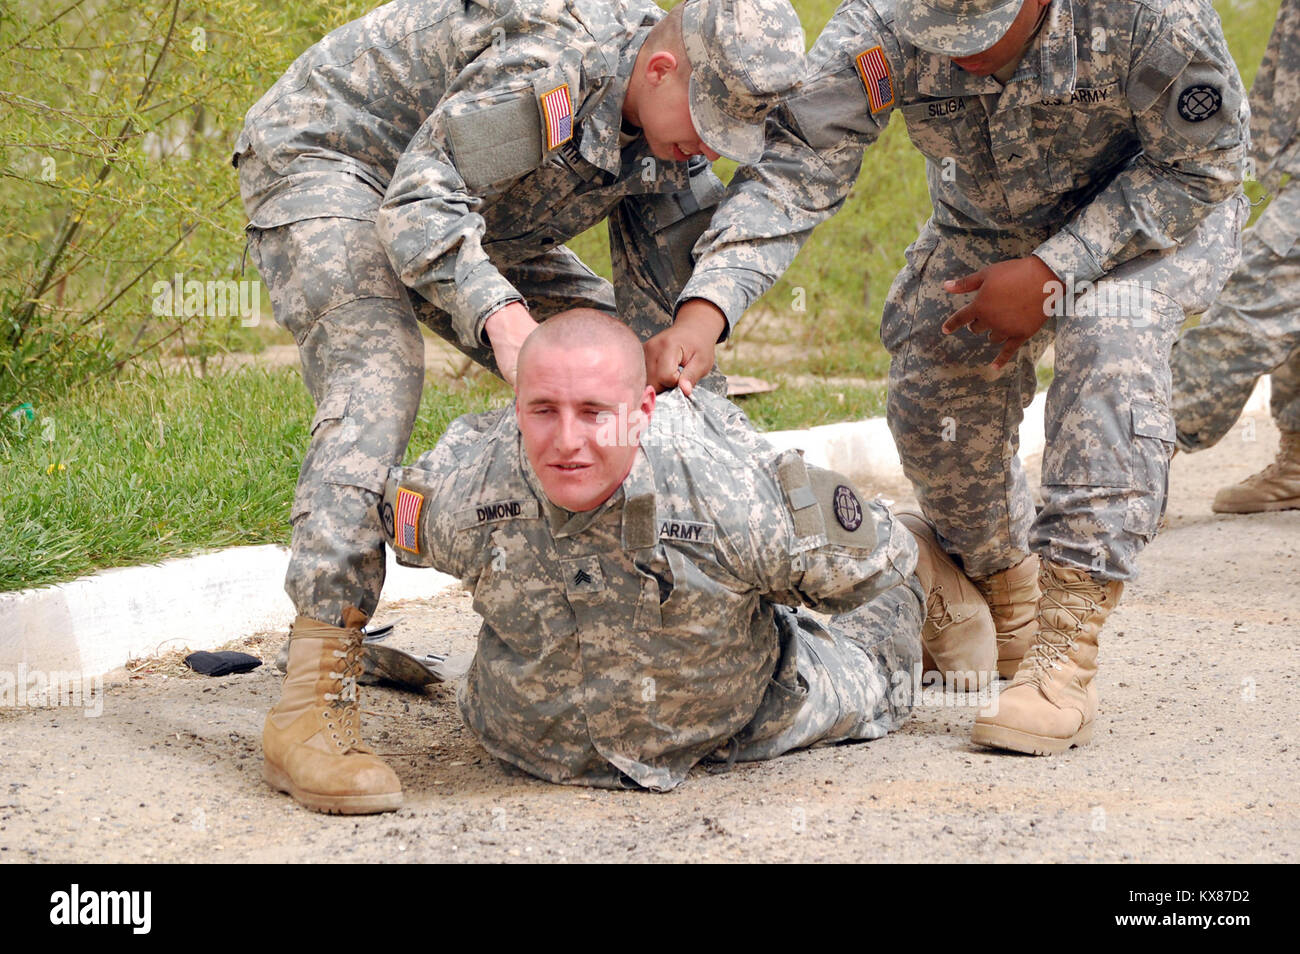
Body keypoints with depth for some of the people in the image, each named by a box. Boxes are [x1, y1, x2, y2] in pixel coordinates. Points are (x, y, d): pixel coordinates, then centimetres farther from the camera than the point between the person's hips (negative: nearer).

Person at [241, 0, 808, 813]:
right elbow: (420, 200, -36)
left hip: (469, 215, 9)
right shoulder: (548, 66, -35)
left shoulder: (671, 139, -8)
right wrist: (498, 310, -52)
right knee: (377, 381, -31)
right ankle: (308, 712, -37)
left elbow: (667, 300, 1)